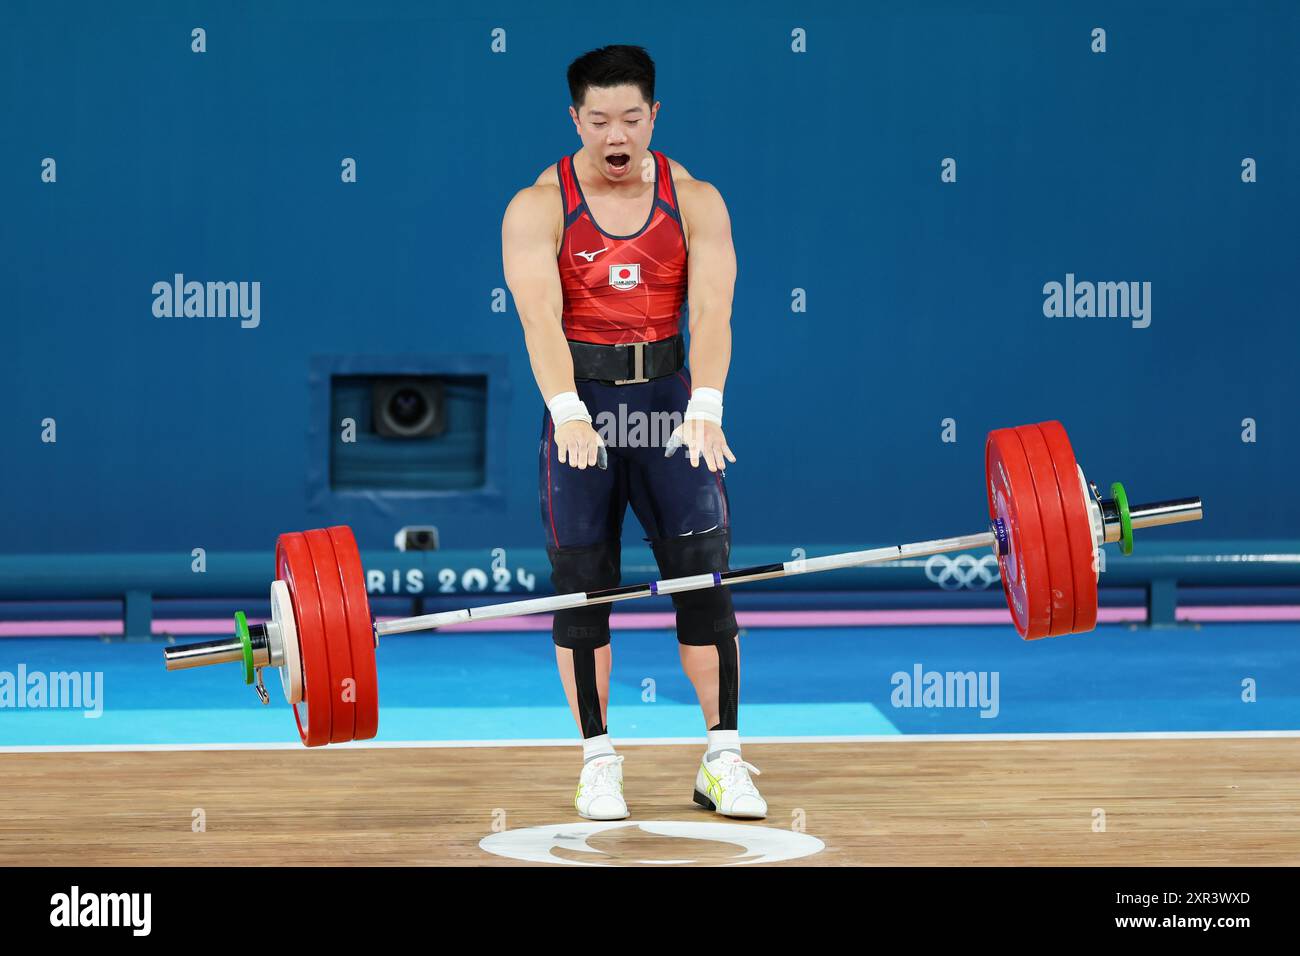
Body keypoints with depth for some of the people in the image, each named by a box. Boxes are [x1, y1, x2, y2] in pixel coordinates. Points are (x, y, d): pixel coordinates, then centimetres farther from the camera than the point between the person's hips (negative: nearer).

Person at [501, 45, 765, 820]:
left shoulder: (695, 202, -1)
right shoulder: (538, 208, -5)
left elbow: (711, 310, -13)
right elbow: (541, 317, -18)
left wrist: (705, 408, -30)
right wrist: (569, 411, -35)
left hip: (669, 403, 1)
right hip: (582, 407, -1)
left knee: (706, 578, -4)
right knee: (582, 587, 0)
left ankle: (724, 762, 2)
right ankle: (599, 764, 9)